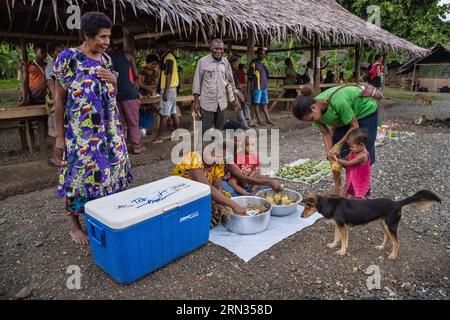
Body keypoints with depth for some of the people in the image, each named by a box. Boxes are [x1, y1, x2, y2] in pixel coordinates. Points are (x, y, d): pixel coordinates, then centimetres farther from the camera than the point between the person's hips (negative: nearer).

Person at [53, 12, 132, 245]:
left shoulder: (106, 59, 9)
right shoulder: (68, 58, -8)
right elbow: (59, 98, -6)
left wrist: (114, 81, -5)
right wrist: (59, 135, -8)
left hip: (108, 128, 6)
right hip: (81, 131, -6)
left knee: (109, 170, 11)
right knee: (80, 174, 1)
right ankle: (75, 225, 18)